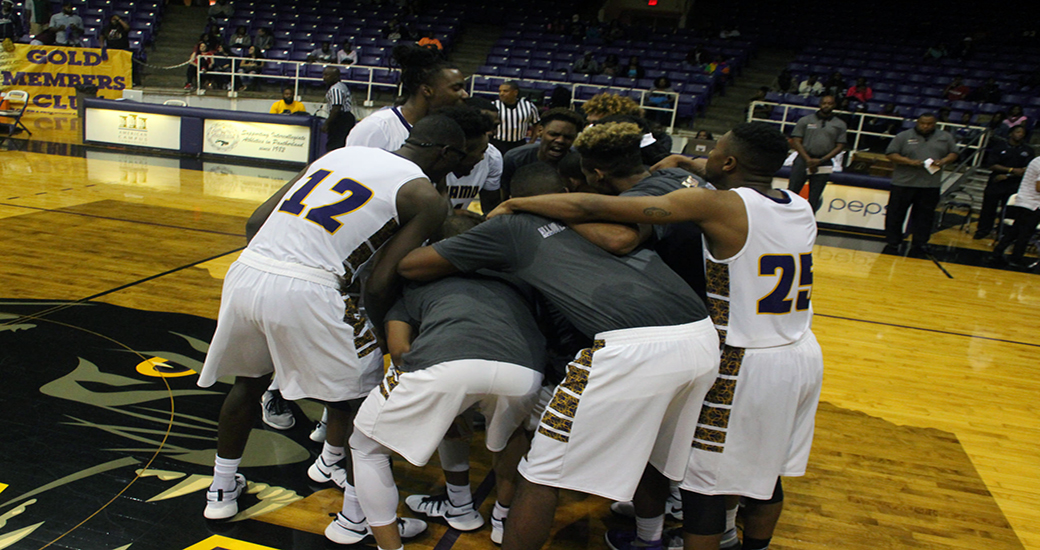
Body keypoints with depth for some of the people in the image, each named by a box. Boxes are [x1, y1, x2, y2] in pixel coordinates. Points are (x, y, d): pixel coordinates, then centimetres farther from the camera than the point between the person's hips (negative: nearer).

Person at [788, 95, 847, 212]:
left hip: (823, 164, 1)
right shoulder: (805, 120, 5)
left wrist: (821, 160, -9)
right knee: (792, 191, -5)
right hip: (803, 159, -1)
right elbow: (796, 141, 0)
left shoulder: (840, 125, 8)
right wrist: (808, 159, -11)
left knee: (814, 198, 3)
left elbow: (840, 146, 4)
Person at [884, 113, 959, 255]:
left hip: (931, 185, 2)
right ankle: (892, 242, 16)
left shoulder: (945, 137, 9)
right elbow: (891, 154, -4)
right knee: (896, 214, 4)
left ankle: (920, 244, 14)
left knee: (924, 216, 5)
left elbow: (953, 153, 13)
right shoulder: (903, 136, 0)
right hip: (904, 183, -1)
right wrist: (910, 162, -16)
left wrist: (943, 161, -9)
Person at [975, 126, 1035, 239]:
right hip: (996, 183, 0)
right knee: (988, 208, 4)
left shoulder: (1028, 151, 5)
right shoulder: (999, 148, 3)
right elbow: (993, 166, -6)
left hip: (1014, 186, 0)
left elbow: (1027, 170, -3)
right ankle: (983, 231, 18)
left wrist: (1007, 176, -12)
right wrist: (1012, 170, -16)